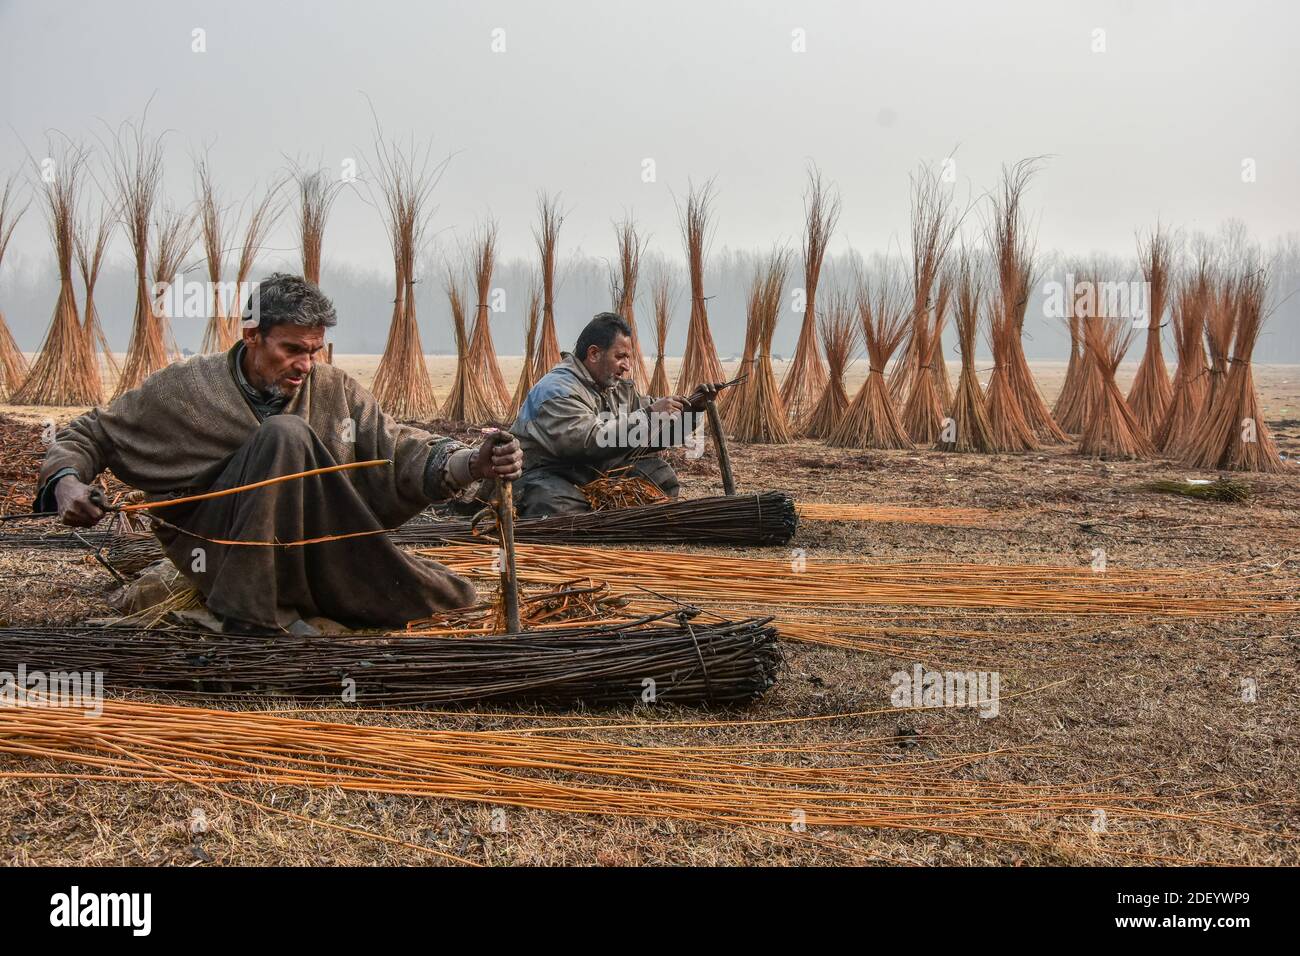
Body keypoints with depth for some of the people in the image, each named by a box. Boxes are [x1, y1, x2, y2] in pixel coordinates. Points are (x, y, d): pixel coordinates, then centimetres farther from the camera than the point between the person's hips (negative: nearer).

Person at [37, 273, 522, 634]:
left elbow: (397, 451, -5)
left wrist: (471, 463, -24)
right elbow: (86, 435, 7)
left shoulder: (336, 391, 5)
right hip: (218, 550, -3)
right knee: (285, 435, -30)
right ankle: (254, 615, -28)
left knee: (453, 601, -11)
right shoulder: (184, 388, -2)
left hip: (310, 554, 3)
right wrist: (67, 482, -16)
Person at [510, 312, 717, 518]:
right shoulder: (557, 390, -21)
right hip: (545, 475, -9)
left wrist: (690, 407, 1)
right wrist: (649, 414, -31)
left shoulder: (619, 386, 9)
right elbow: (590, 442, -34)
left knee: (661, 476, -1)